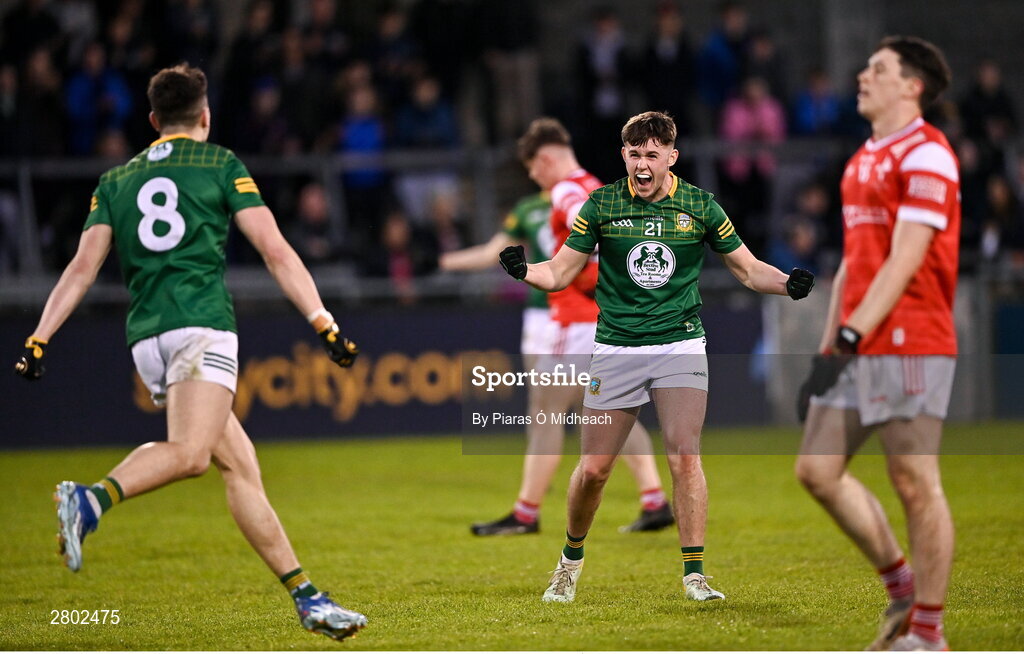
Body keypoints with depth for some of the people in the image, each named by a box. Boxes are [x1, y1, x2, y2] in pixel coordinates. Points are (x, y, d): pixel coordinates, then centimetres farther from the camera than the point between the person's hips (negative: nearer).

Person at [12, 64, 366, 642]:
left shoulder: (116, 180, 21)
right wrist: (325, 325, 2)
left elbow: (84, 266, 10)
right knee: (190, 453, -23)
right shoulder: (221, 165, 10)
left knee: (240, 465, 7)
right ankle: (90, 500, -47)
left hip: (146, 337, 6)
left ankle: (307, 598, 4)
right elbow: (276, 253, 3)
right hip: (202, 324, -6)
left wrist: (39, 339, 8)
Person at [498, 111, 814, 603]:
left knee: (685, 456, -15)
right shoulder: (600, 204, 0)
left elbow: (748, 269, 9)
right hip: (616, 350, 1)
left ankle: (694, 573, -9)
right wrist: (523, 270, -17)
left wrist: (788, 284, -10)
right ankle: (571, 558, 26)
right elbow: (559, 273, 3)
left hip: (680, 345, -1)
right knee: (593, 468, 1)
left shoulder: (700, 206, 0)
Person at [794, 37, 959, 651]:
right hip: (858, 346, 9)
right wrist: (829, 346, 19)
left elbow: (903, 262, -16)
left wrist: (851, 336, -20)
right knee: (817, 468, 4)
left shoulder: (926, 156, -9)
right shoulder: (863, 160, 19)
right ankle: (901, 583, 17)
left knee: (915, 483, -5)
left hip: (909, 344, -9)